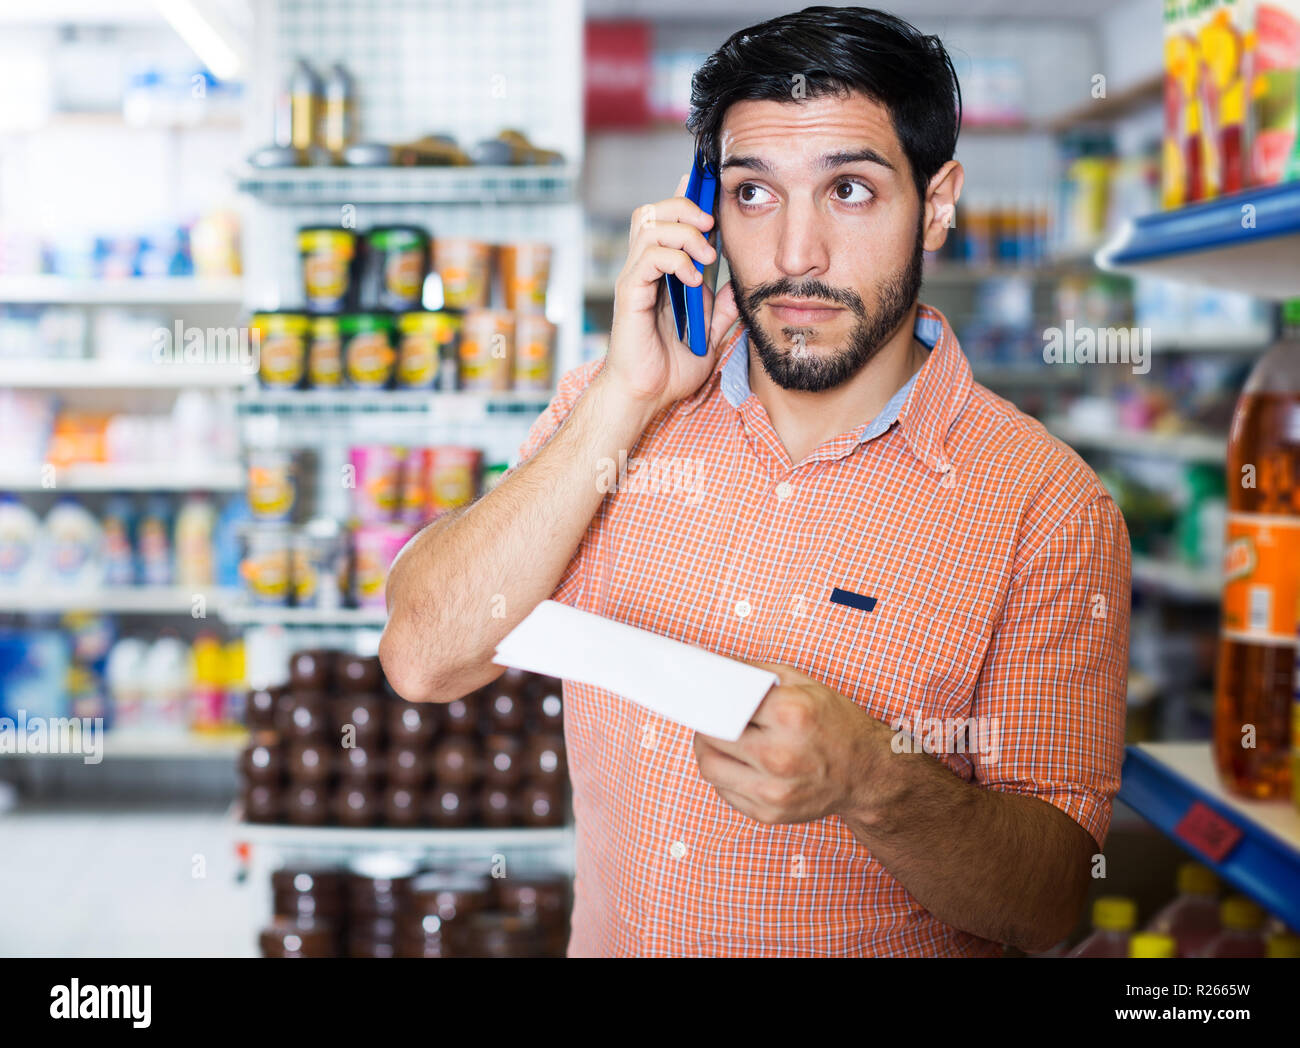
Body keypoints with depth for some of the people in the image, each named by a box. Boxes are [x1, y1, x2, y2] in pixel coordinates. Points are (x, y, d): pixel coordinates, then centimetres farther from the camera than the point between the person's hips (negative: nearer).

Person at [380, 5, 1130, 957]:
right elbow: (423, 660, -10)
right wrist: (625, 400, -14)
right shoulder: (611, 407, 0)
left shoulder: (1044, 509, -10)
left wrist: (872, 780, -28)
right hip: (602, 939, 3)